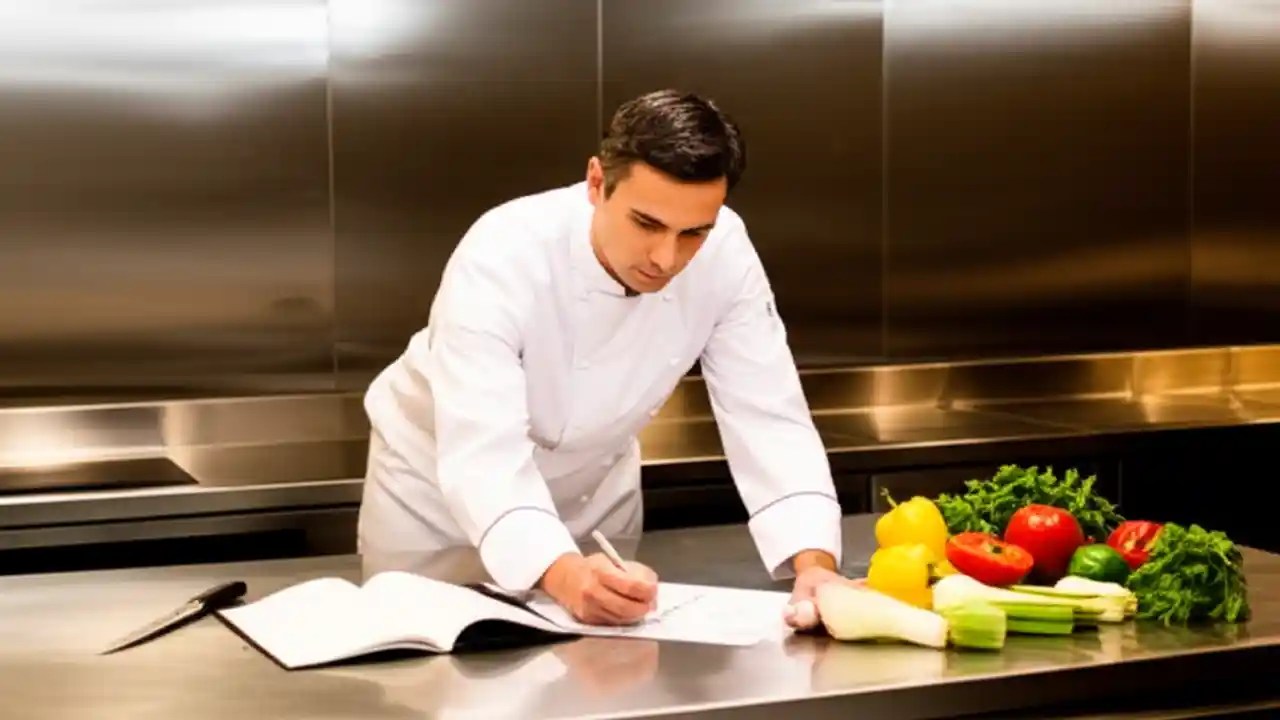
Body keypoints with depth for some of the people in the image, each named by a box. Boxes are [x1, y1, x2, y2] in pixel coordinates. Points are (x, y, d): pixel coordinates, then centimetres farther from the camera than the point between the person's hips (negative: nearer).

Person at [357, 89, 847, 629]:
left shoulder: (725, 253, -24)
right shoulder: (503, 256, -35)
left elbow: (768, 420, -24)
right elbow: (483, 456, -43)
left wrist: (814, 562, -41)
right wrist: (561, 573, -61)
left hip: (592, 488, 3)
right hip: (440, 480, -3)